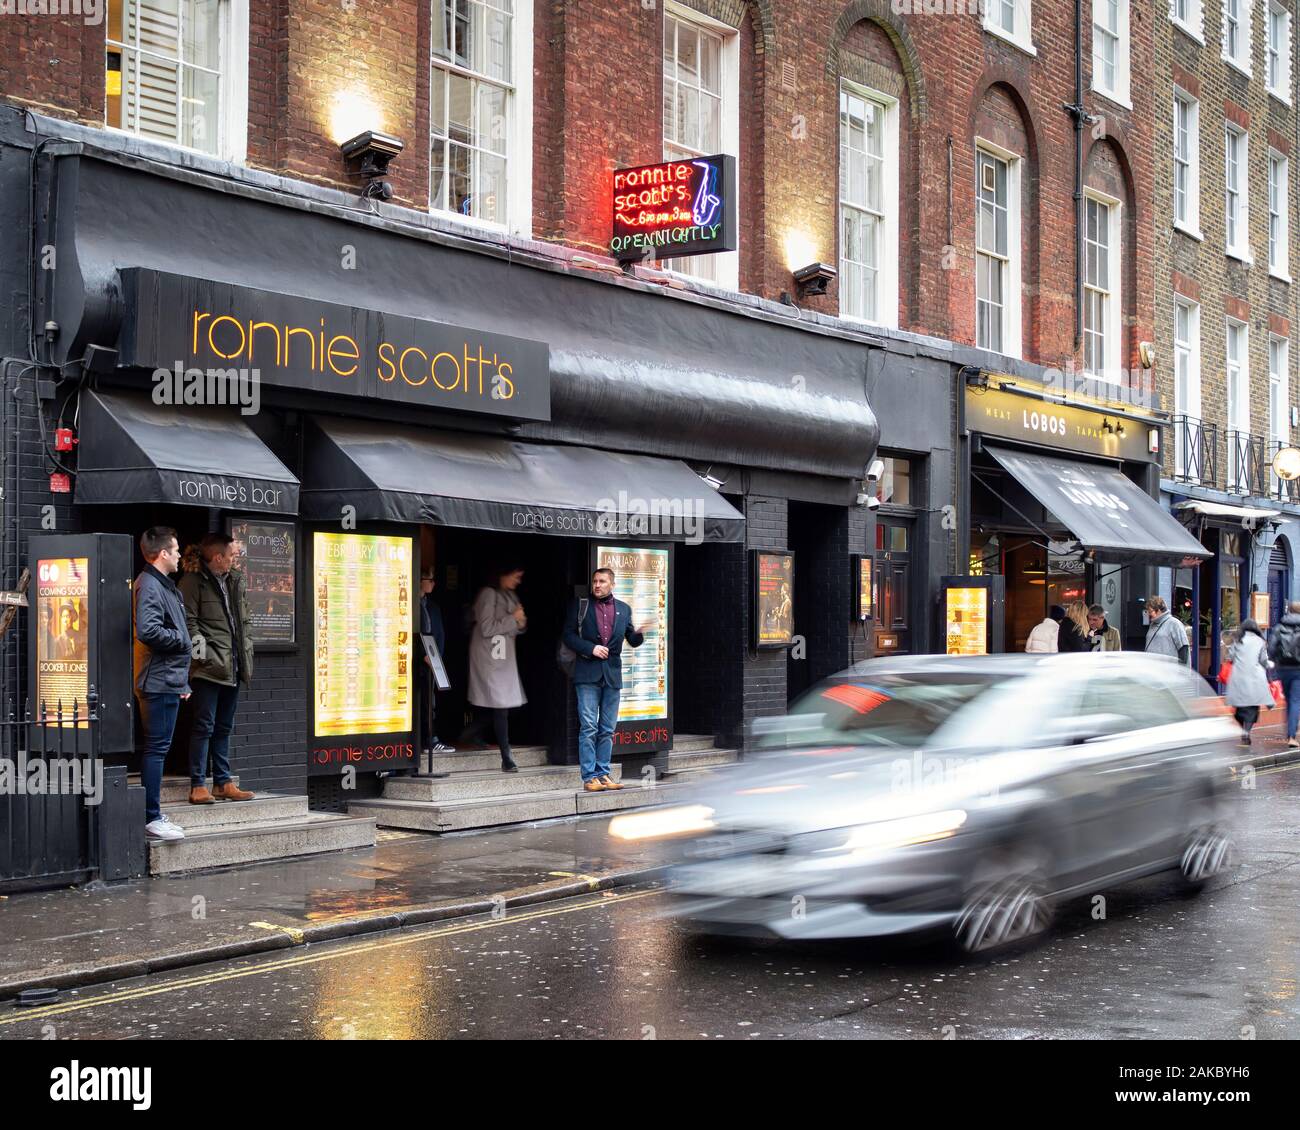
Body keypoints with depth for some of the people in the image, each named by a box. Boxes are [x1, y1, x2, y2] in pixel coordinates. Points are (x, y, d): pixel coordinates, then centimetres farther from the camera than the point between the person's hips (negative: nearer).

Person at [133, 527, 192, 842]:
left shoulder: (164, 585, 19)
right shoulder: (149, 585, -14)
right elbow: (148, 631, -27)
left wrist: (183, 682, 20)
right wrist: (182, 641, -11)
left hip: (168, 681, 10)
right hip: (159, 681, -10)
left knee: (157, 747, 13)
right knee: (157, 747, -8)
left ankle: (152, 812, 20)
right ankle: (152, 818, -6)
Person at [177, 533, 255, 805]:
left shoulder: (235, 580, 17)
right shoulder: (193, 582, -8)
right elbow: (188, 620, -12)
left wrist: (246, 650, 14)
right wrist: (199, 646, -19)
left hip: (233, 667, 8)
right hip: (209, 667, -8)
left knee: (224, 728, 13)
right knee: (204, 727, -6)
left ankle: (223, 782, 20)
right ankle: (197, 786, -2)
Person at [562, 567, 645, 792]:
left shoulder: (623, 609, 13)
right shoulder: (579, 606, 4)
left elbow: (632, 641, 13)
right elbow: (569, 635, 1)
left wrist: (639, 635, -10)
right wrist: (591, 648, -12)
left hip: (612, 674, 3)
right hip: (588, 673, -3)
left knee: (607, 729, 6)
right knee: (589, 727, -7)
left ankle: (603, 773, 12)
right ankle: (589, 776, -5)